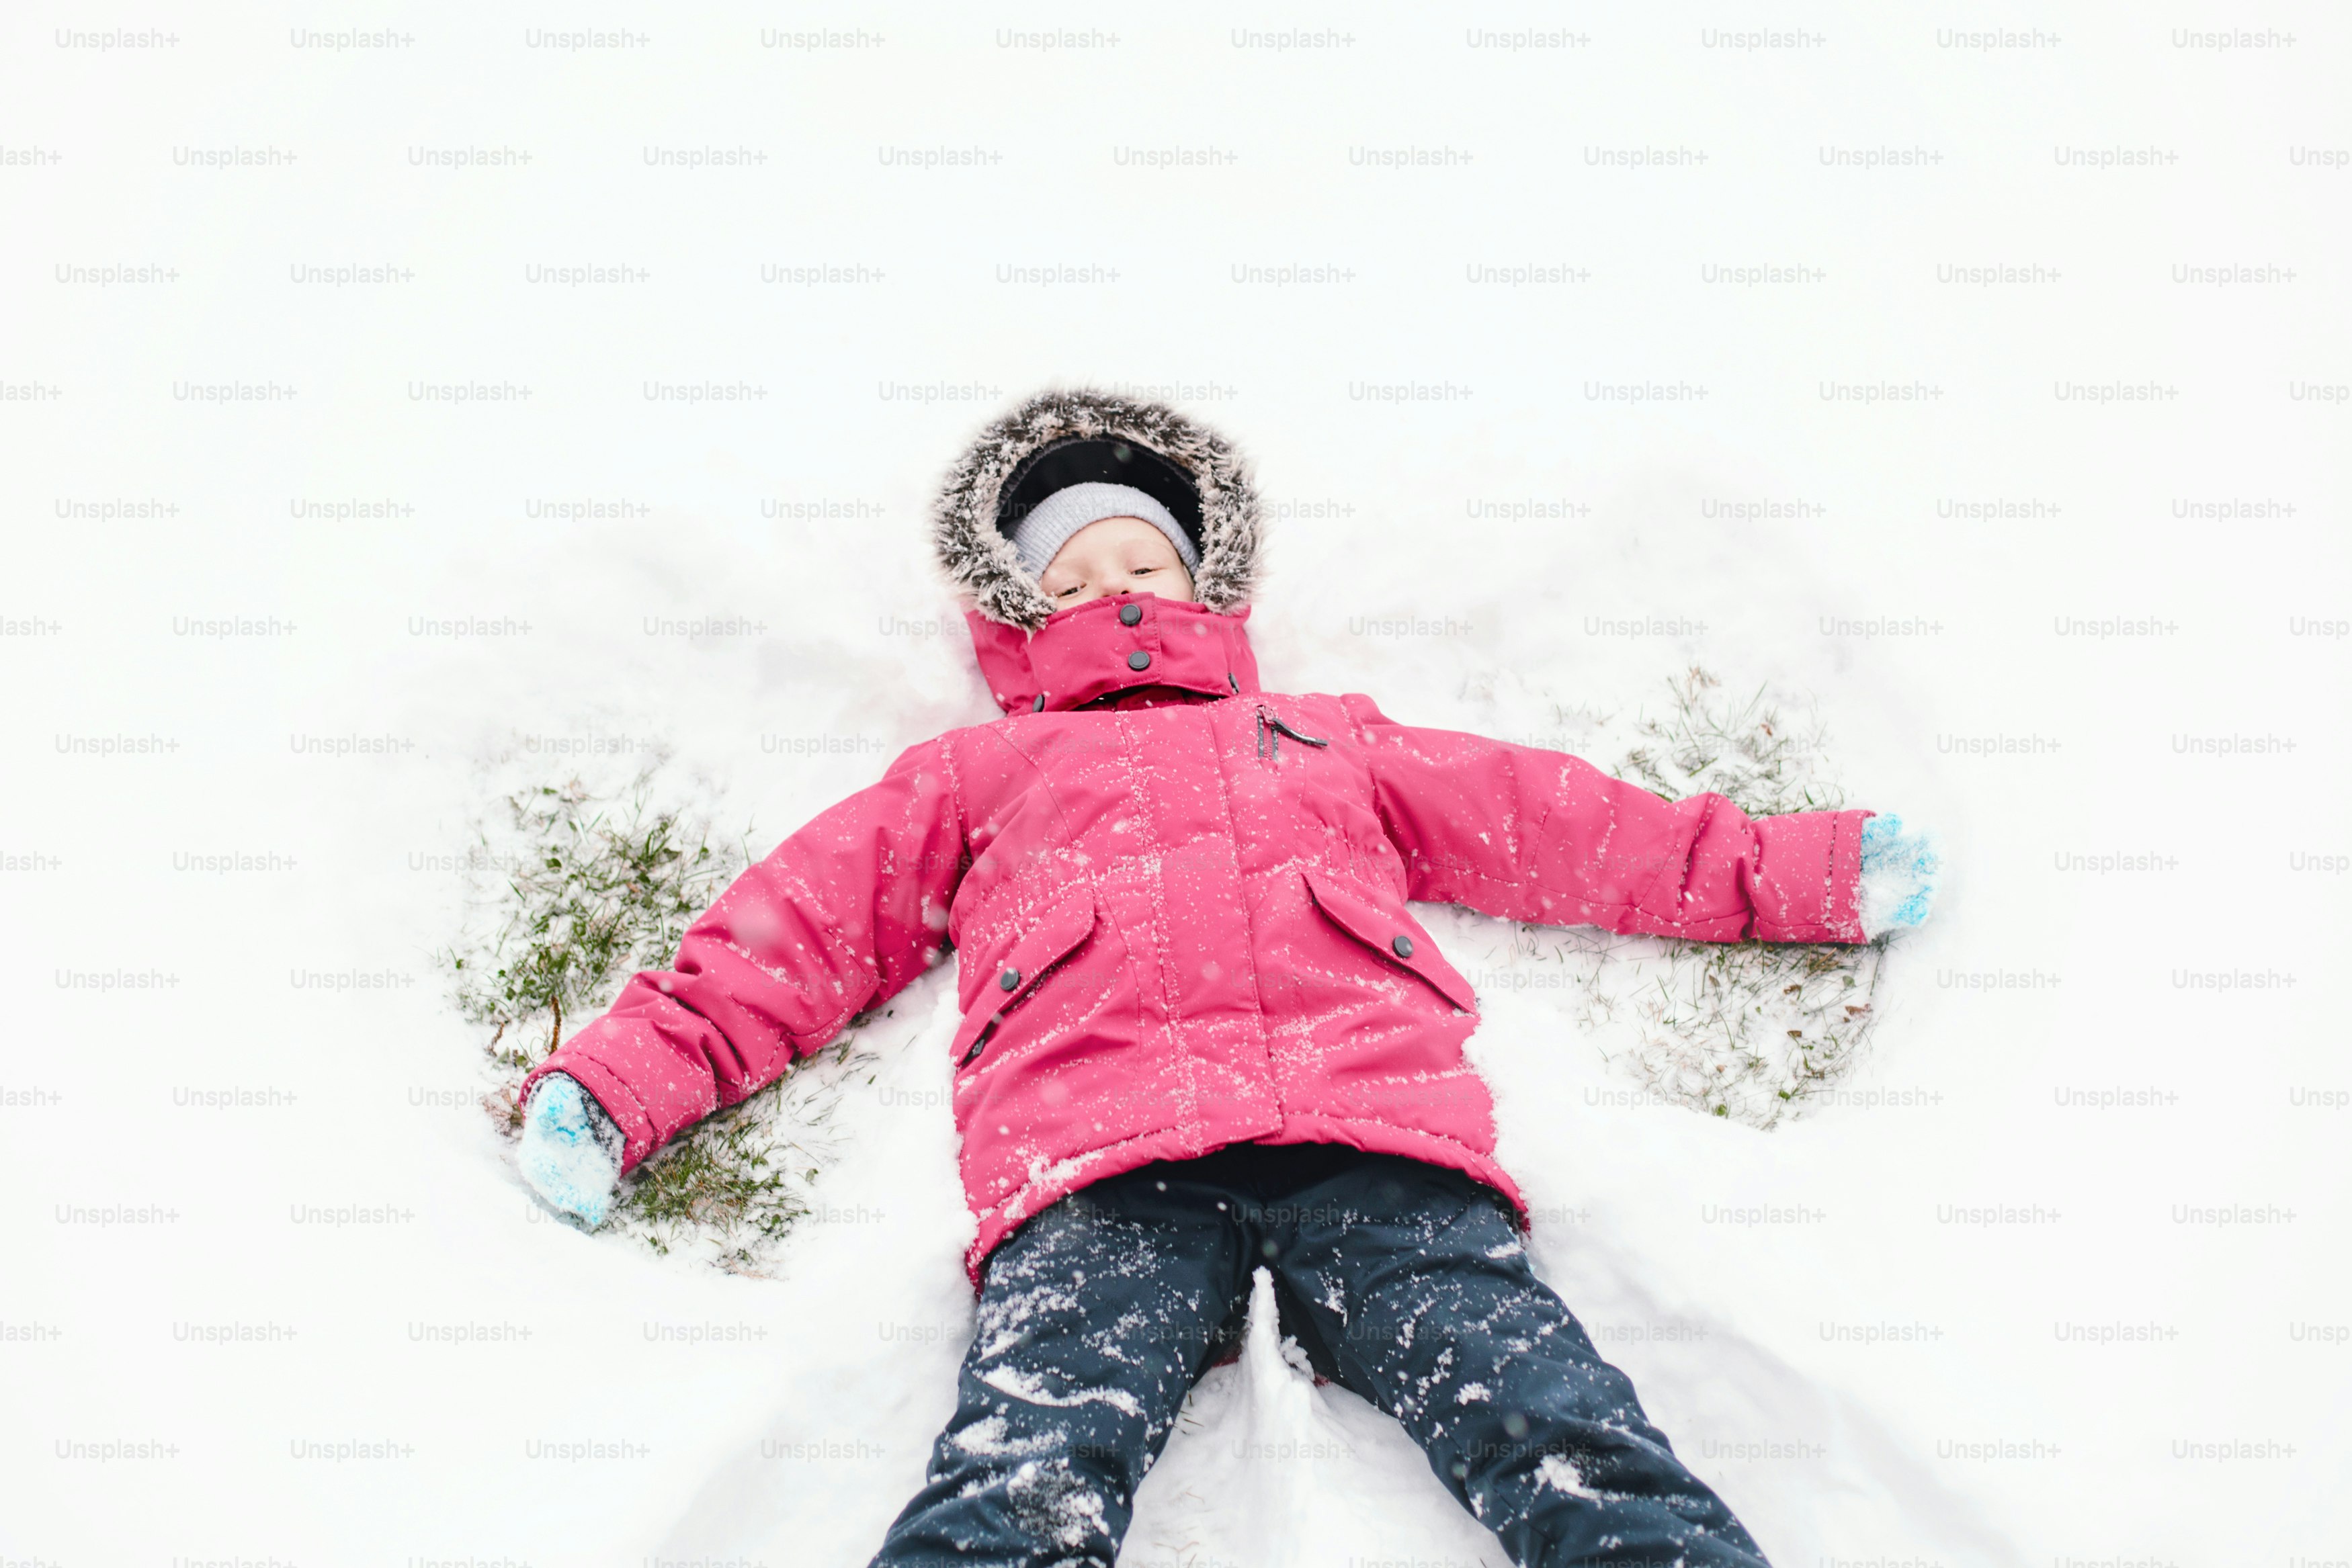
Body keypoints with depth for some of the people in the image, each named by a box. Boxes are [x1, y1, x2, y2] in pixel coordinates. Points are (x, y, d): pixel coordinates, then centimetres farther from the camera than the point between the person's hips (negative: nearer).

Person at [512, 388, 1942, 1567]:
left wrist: (1804, 871, 32)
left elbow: (1568, 824, 36)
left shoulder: (1335, 743, 38)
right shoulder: (976, 774, 35)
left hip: (1372, 1124, 2)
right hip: (1100, 1156, -1)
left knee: (1569, 1439, -25)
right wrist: (623, 1078, 15)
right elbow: (796, 928, 27)